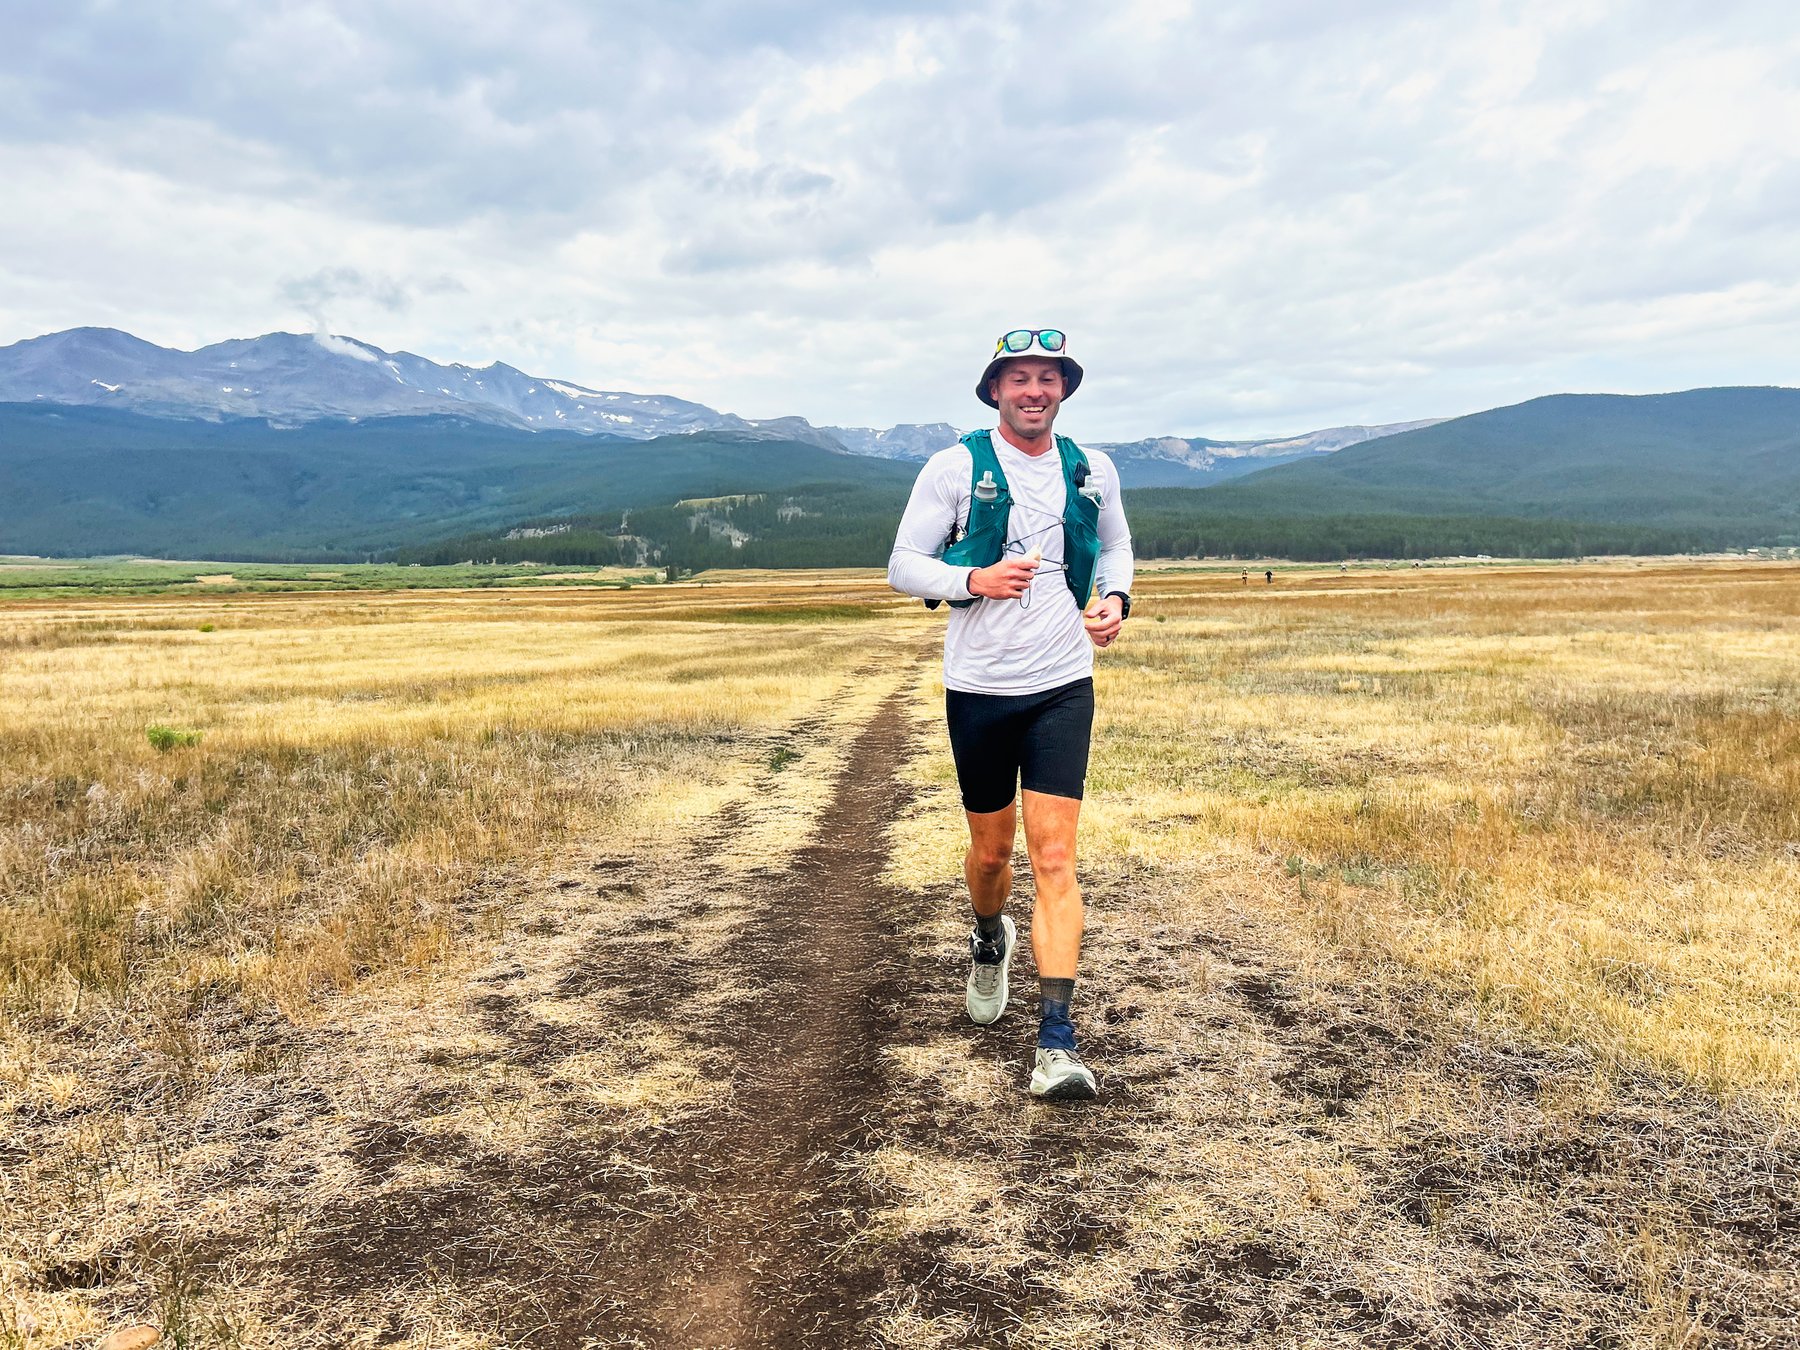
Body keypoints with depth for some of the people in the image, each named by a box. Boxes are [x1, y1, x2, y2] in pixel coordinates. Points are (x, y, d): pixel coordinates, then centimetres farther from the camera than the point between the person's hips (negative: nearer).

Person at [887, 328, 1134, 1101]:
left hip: (1063, 687, 1)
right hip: (978, 689, 0)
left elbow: (1115, 545, 22)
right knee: (991, 849, 14)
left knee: (1053, 855, -9)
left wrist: (1115, 597, 0)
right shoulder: (954, 468, -4)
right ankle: (990, 940, 48)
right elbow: (904, 565, -2)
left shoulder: (1092, 472, 5)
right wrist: (974, 580, -21)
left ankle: (1057, 1039, -8)